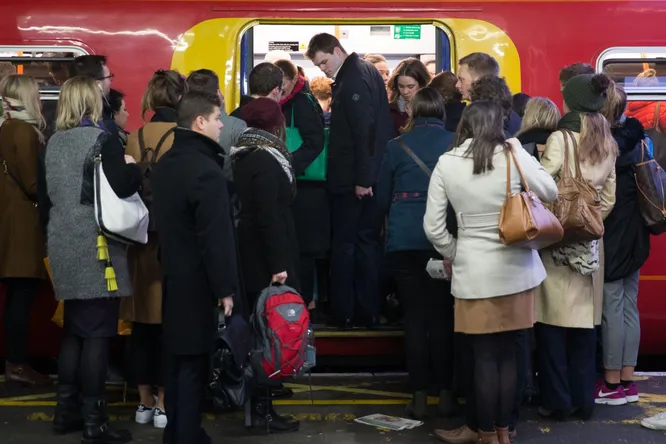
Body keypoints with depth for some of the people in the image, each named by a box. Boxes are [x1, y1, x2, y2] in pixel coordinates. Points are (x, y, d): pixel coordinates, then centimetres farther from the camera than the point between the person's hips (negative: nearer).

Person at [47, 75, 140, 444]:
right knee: (97, 333, -3)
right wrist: (133, 168, -2)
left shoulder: (55, 142, 11)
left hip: (64, 245, 8)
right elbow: (122, 187, -21)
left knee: (74, 330, 16)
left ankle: (66, 410, 21)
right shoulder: (101, 140, -11)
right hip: (95, 246, -8)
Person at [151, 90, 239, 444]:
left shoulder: (164, 164, 9)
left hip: (172, 276, 9)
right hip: (198, 281, -9)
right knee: (193, 362, -1)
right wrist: (226, 288, -18)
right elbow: (217, 236, -22)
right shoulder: (206, 169, -20)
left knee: (177, 357, 16)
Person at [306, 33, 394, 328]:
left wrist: (362, 178, -22)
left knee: (344, 245, 0)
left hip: (354, 179, -10)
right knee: (366, 242, 12)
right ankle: (368, 312, 17)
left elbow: (364, 132, -22)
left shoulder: (353, 80, -16)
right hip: (366, 176, 10)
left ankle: (343, 313, 7)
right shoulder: (364, 71, 15)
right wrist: (365, 177, 16)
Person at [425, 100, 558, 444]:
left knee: (484, 356, 8)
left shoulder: (447, 163, -4)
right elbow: (550, 193, 8)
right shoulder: (513, 155, -5)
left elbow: (433, 227, -3)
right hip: (515, 268, 1)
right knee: (506, 354, 12)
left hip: (473, 271, -1)